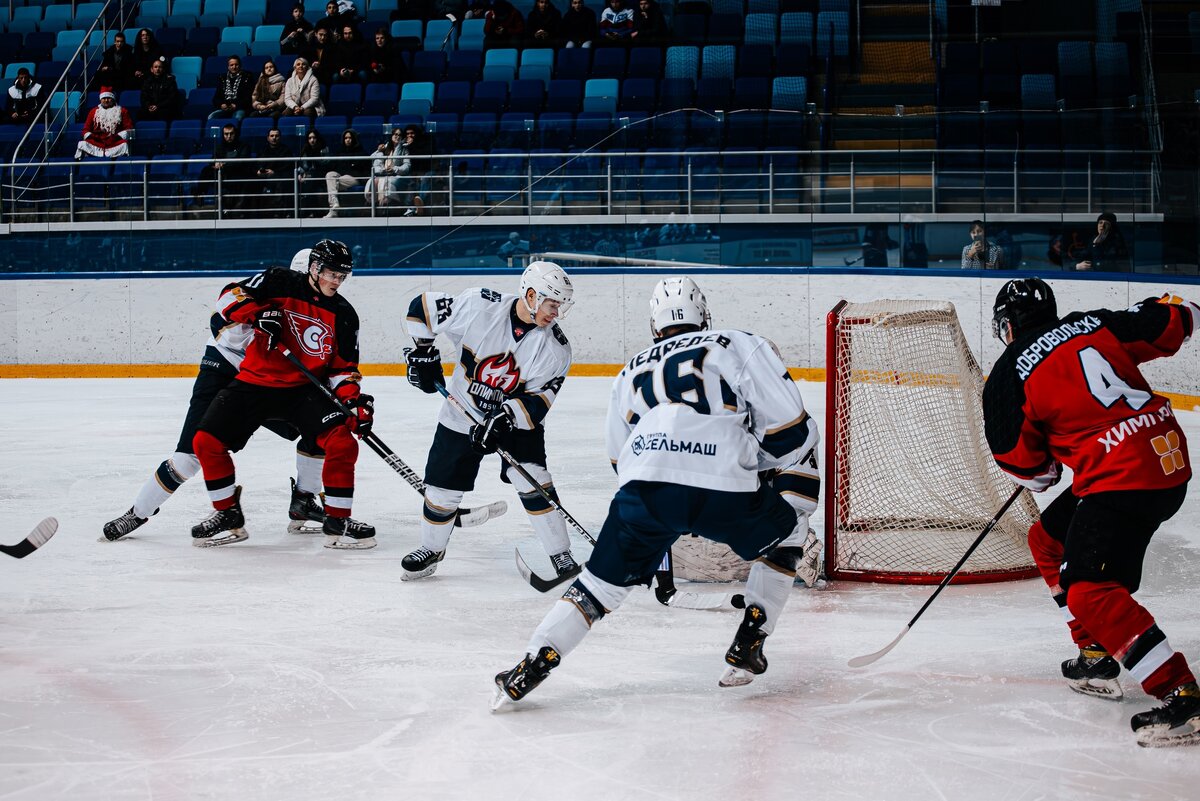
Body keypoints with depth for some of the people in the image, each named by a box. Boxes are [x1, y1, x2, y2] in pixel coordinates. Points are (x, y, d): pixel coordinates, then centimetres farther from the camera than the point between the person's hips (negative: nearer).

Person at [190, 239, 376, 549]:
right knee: (206, 442, -10)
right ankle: (228, 515, 10)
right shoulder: (281, 283, -7)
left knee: (343, 441, -20)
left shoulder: (343, 314, 0)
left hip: (306, 388, 1)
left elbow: (343, 368, 4)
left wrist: (354, 400, -13)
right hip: (255, 382, -1)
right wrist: (258, 314, -25)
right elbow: (231, 296, -7)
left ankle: (337, 521, -6)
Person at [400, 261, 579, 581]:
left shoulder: (555, 348, -16)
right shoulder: (478, 306, -21)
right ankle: (431, 549, 31)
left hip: (518, 421, 0)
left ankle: (562, 558, -5)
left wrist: (502, 420, -31)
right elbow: (422, 307, -10)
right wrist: (422, 353, -8)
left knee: (533, 482, -16)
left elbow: (538, 399, -18)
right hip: (462, 415, 0)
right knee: (442, 488, 5)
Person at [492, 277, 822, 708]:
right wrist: (799, 505, 21)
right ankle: (747, 647, 19)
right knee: (785, 533, 25)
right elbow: (789, 429, 10)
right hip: (723, 488, -2)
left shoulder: (631, 372, 32)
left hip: (644, 486, 3)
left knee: (603, 579, 20)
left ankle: (533, 663, 6)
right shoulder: (741, 346, 19)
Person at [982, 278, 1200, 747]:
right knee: (1049, 541, 22)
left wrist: (1043, 471, 24)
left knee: (1088, 589, -15)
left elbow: (1025, 465, 1)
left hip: (1123, 476, -9)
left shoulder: (1009, 375, -4)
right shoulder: (1095, 324, 11)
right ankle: (1097, 659, 27)